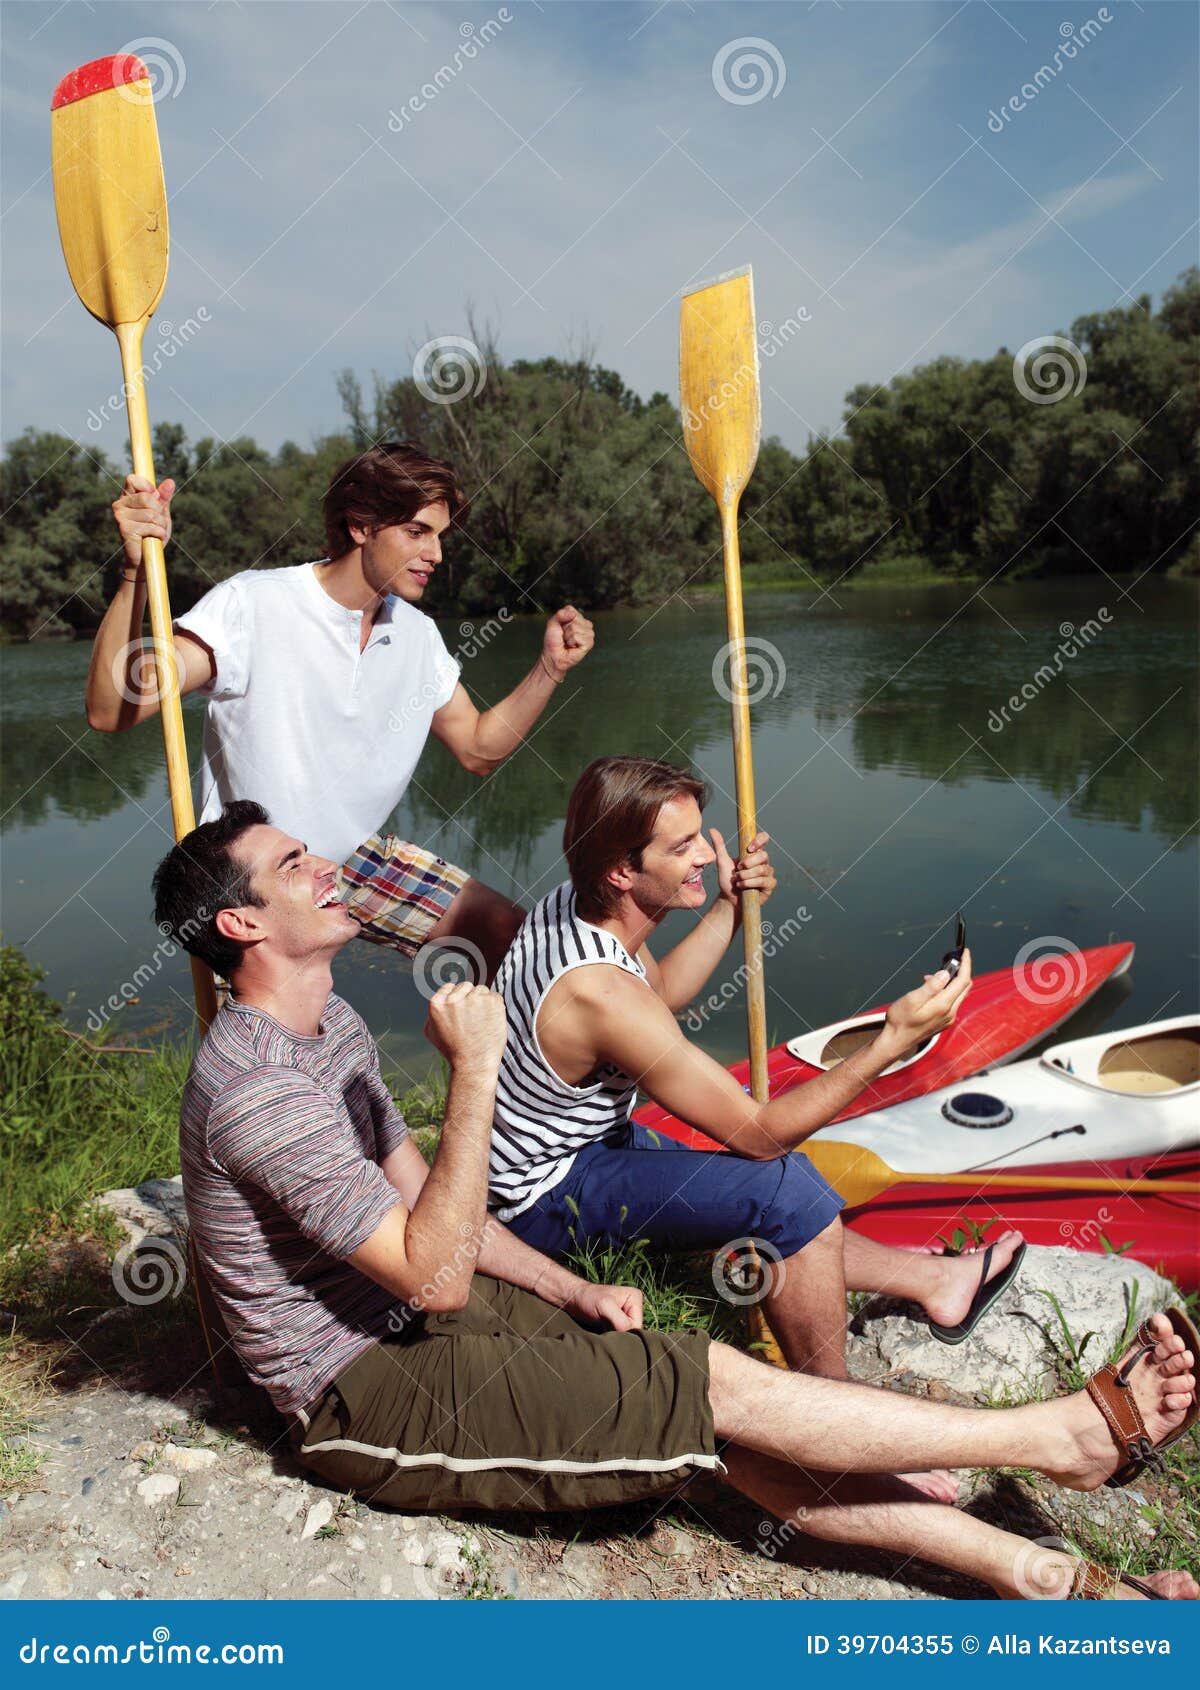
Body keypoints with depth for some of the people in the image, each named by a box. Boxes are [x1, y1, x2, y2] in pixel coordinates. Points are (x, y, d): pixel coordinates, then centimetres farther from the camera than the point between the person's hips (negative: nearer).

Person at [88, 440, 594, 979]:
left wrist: (551, 668, -5)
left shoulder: (417, 635, 0)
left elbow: (479, 749, 8)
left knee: (510, 934, 0)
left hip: (357, 857, 6)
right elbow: (111, 711, -27)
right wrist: (137, 571, -40)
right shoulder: (252, 605, -20)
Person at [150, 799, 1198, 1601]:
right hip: (363, 1394, -8)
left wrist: (573, 1292, 6)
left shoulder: (334, 1028, 7)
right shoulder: (256, 1087, -25)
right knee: (721, 1388, -14)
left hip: (404, 1319, 8)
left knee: (732, 1437, -6)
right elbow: (436, 1277, -27)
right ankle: (1077, 1432, -4)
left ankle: (1031, 1569, -2)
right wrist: (475, 1067, -31)